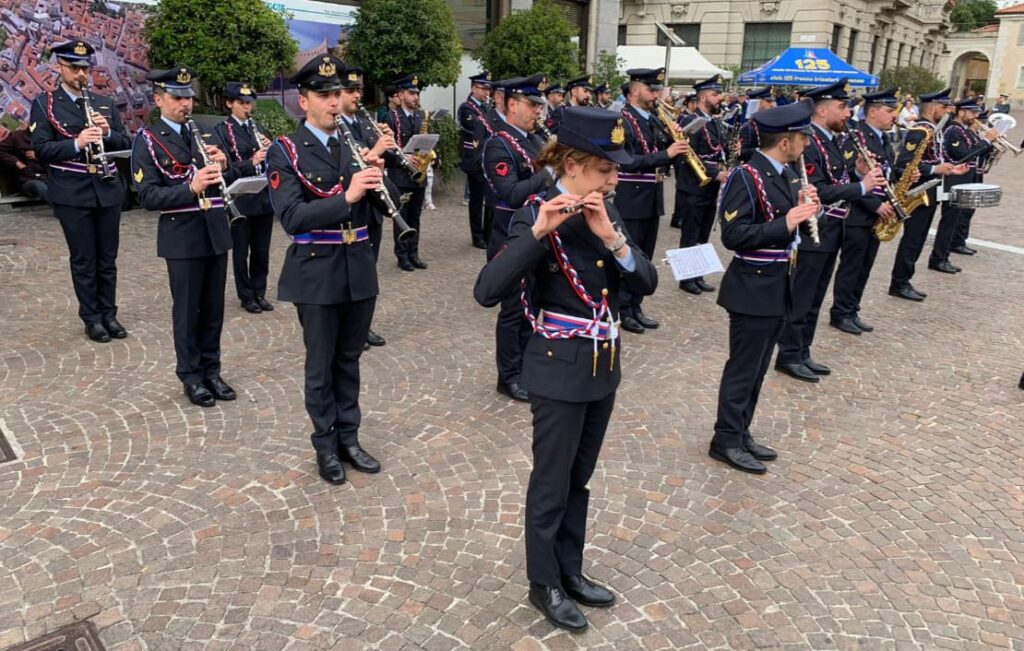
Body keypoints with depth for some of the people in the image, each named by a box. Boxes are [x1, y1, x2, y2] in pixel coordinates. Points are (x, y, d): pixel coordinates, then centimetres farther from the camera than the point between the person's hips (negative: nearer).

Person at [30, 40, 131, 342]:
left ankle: (109, 313, 21)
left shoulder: (105, 104, 12)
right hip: (72, 195, -3)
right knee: (83, 260, 4)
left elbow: (125, 144, 10)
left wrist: (108, 133, -11)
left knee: (107, 258, 10)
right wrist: (76, 143, -24)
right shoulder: (44, 104, 0)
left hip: (108, 190, 4)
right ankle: (91, 318, 15)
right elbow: (41, 150, -8)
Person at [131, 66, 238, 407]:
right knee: (187, 310, 5)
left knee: (213, 307, 12)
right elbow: (148, 196, -12)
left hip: (215, 231, 5)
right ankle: (191, 376, 18)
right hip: (181, 236, -4)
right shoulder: (147, 140, -4)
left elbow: (231, 180, 12)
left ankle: (211, 370, 25)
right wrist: (191, 188, -26)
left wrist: (224, 166, -10)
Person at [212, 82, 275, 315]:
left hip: (264, 198, 5)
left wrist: (269, 149, -9)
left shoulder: (257, 128, 12)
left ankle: (260, 293, 24)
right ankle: (246, 296, 17)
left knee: (261, 250, 11)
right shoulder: (221, 131, -4)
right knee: (241, 251, 6)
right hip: (240, 200, -5)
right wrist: (252, 162, -28)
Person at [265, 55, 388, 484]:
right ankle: (326, 445, 24)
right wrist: (346, 196, -30)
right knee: (321, 365, 9)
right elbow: (291, 218, -20)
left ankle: (349, 438, 30)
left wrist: (377, 176, -15)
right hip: (317, 273, -4)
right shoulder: (286, 151, -8)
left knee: (348, 360, 16)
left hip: (359, 269, 4)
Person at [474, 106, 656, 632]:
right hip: (559, 369, -7)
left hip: (603, 364, 7)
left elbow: (646, 282, -3)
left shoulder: (605, 211, 4)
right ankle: (544, 584, 28)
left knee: (579, 477, 19)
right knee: (551, 481, 9)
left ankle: (570, 570, 36)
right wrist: (538, 232, -35)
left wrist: (612, 237, -19)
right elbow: (487, 291, -27)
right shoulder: (536, 216, -16)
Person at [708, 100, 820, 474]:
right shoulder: (747, 177, -17)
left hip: (779, 286, 9)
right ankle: (726, 441, 14)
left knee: (757, 368, 16)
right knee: (743, 368, 1)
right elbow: (733, 235, -24)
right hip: (754, 288, -9)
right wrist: (785, 223, -25)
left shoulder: (787, 173, 10)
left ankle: (741, 434, 28)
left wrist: (804, 209, -2)